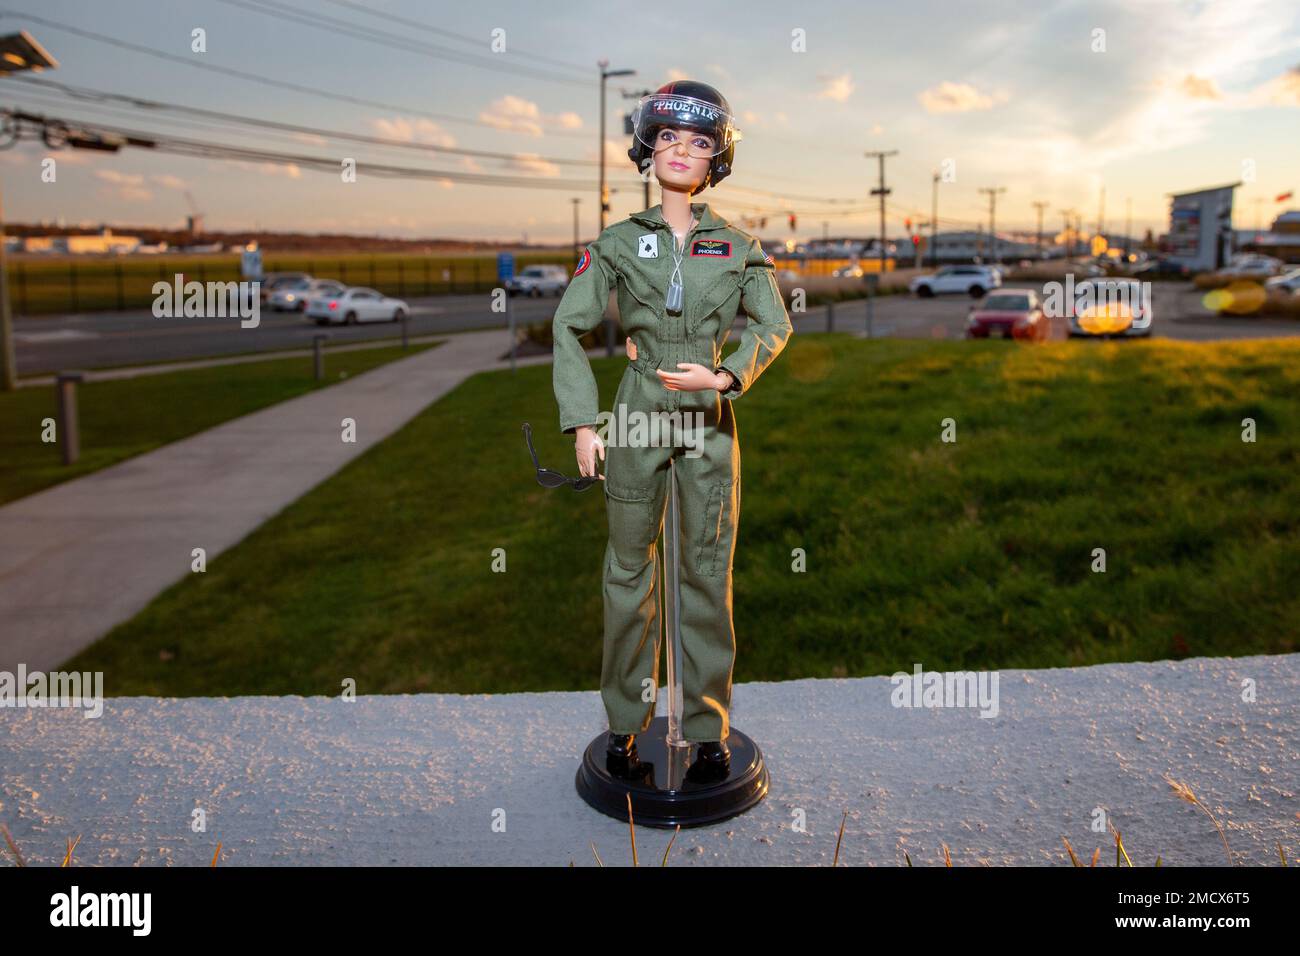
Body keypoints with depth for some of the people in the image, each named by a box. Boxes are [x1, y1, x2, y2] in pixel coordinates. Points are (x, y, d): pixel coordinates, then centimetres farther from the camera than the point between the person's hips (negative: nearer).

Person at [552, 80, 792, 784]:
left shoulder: (736, 247, 6)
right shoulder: (618, 242, 3)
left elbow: (774, 324, 6)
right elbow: (569, 325, 2)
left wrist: (726, 376, -13)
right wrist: (581, 420, -5)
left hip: (709, 421, 1)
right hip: (637, 419, 0)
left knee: (708, 575, 4)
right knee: (630, 573, 6)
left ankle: (708, 730, 17)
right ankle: (625, 722, 22)